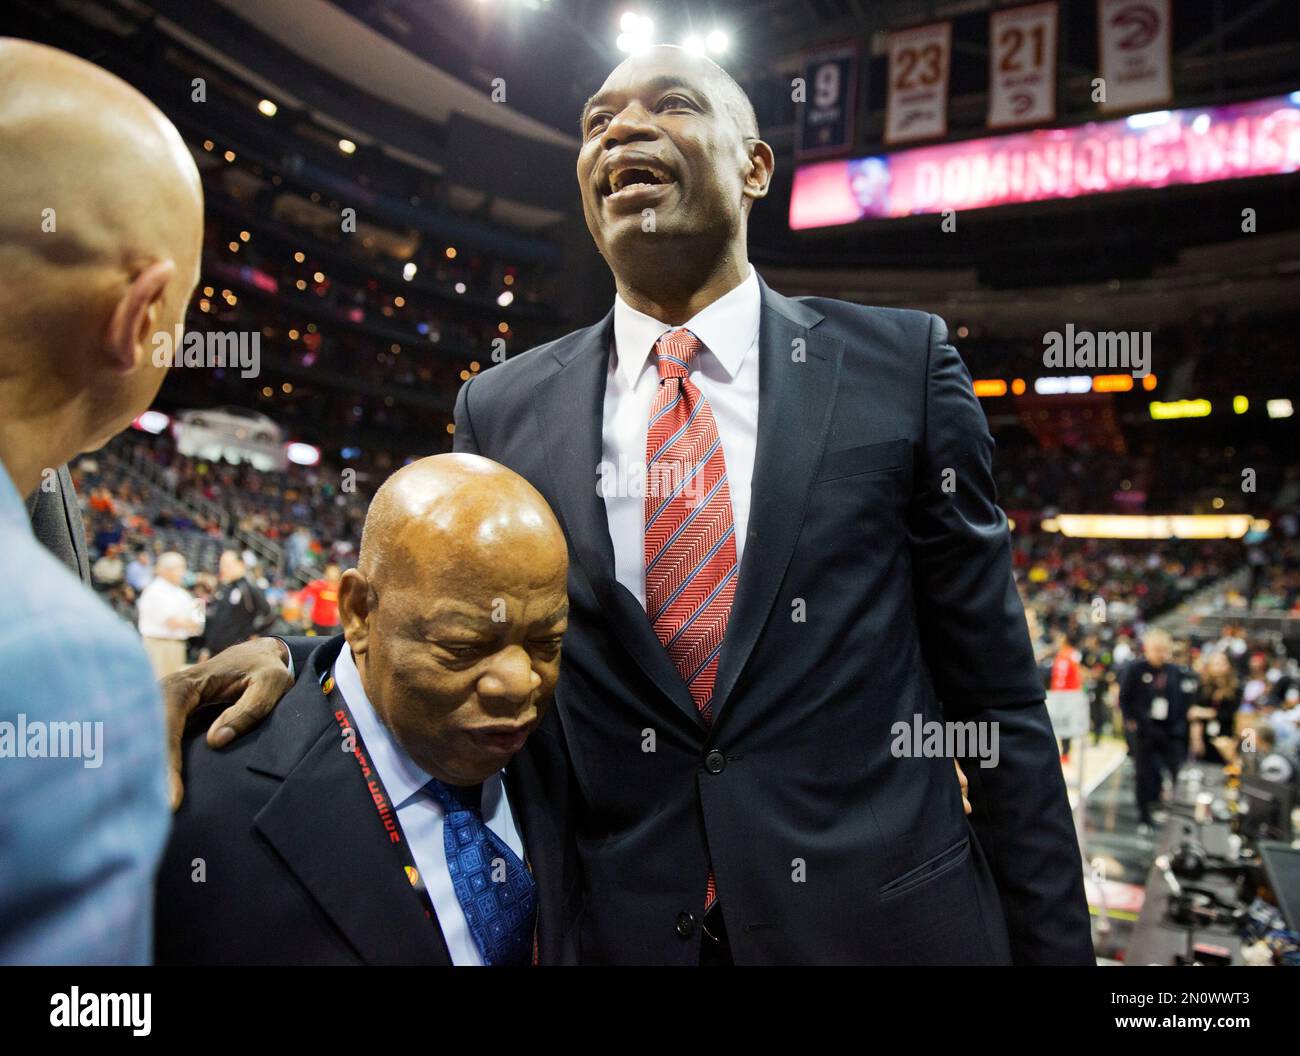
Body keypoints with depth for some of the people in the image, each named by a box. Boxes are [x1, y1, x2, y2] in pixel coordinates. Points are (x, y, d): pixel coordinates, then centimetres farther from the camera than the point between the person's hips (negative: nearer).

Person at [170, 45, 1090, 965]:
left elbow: (992, 695, -2)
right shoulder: (503, 410, -2)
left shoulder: (899, 364, -5)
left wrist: (1055, 944, -1)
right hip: (621, 927, 2)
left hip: (889, 920, 0)